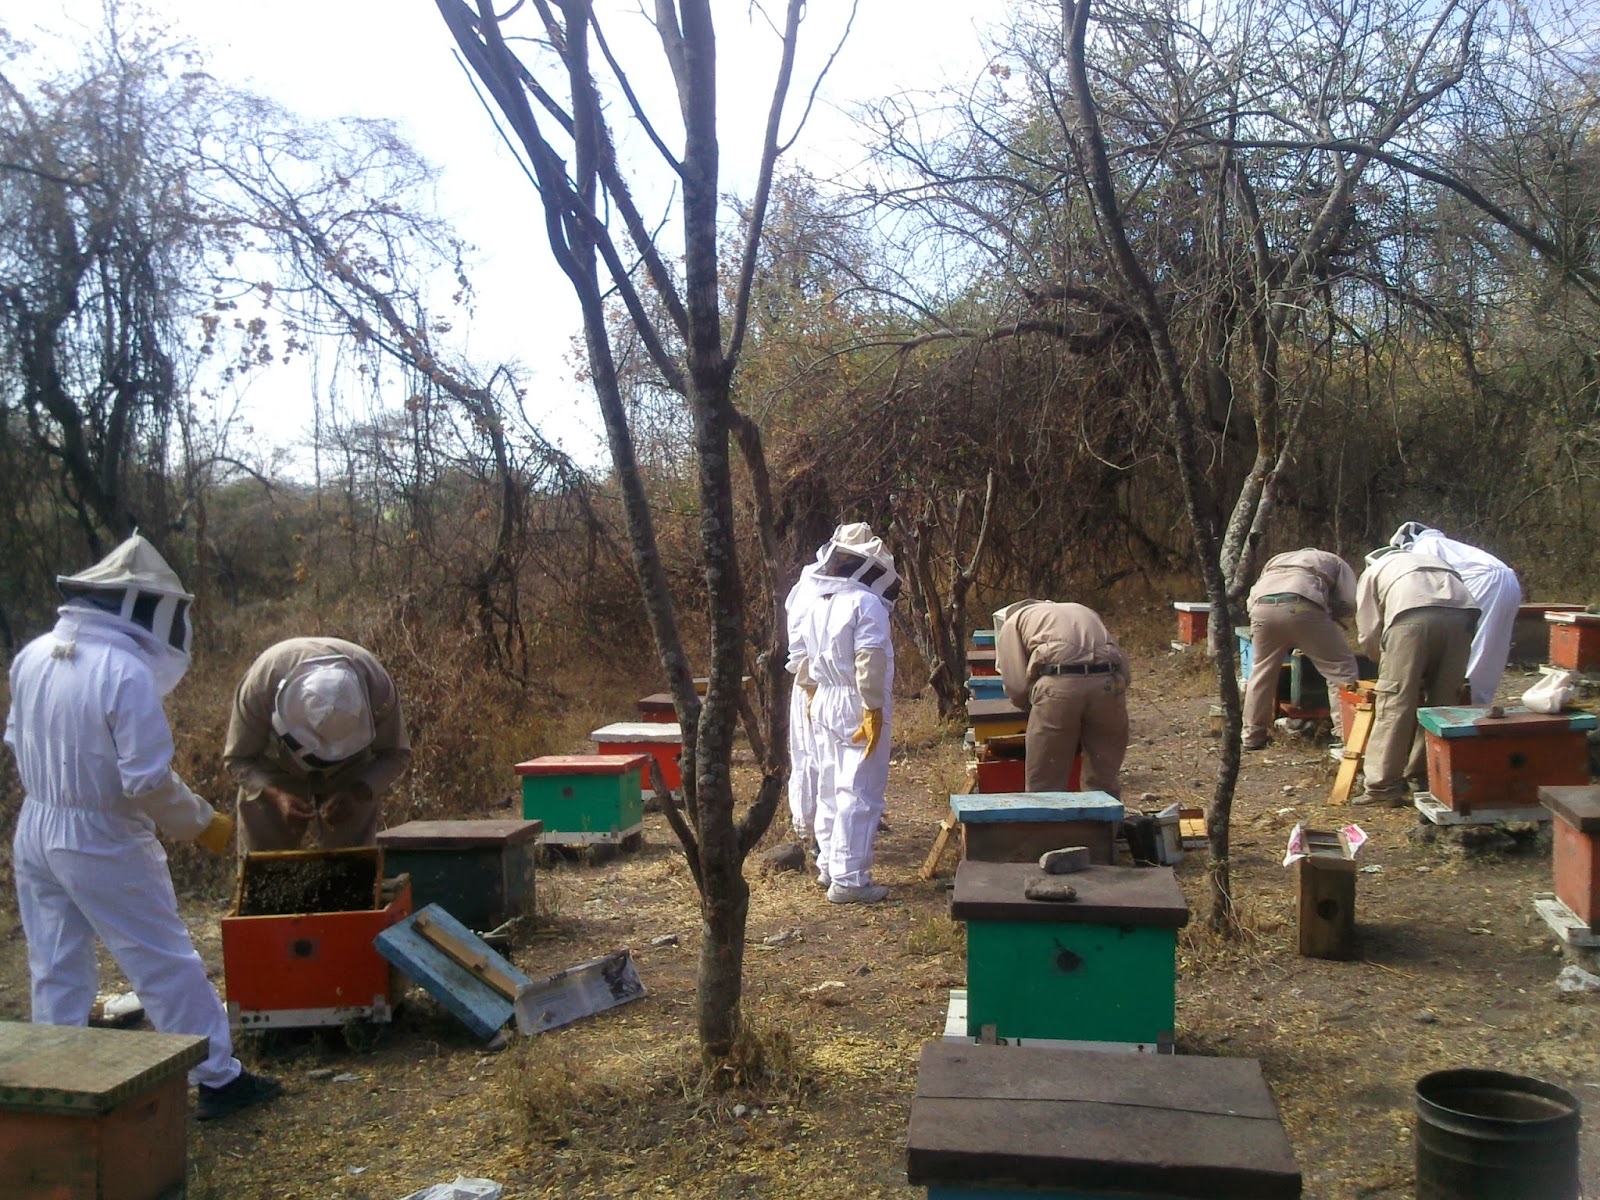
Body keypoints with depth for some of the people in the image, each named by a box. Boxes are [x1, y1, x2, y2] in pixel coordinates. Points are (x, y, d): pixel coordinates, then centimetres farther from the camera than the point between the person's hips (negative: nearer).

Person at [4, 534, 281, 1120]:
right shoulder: (127, 673, -23)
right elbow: (148, 781, -23)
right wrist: (203, 824, -9)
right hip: (101, 841, -7)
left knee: (55, 967, 18)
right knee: (166, 964, 4)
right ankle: (217, 1078, 14)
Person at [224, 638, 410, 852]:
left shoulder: (378, 688, -36)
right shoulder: (260, 684, -36)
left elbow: (395, 755, -20)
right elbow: (237, 759, -21)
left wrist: (358, 793, -37)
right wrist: (276, 795, -39)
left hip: (350, 770, 0)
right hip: (274, 769, 0)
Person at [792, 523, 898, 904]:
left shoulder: (815, 603, 9)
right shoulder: (866, 603, -17)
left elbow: (799, 650, 16)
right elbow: (870, 660, -24)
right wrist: (874, 708, -19)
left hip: (824, 702, 8)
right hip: (857, 707, -8)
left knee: (829, 787, 18)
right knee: (859, 794, -3)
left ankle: (829, 865, 28)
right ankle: (848, 879, -2)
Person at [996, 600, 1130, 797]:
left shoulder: (1013, 621, 24)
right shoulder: (1084, 611, 37)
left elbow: (1017, 686, 10)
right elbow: (1125, 670, 23)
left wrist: (1031, 706, 29)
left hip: (1059, 684, -4)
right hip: (1108, 683, 4)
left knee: (1045, 787, 6)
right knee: (1105, 780, 16)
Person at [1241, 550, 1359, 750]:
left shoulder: (1276, 560, 44)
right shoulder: (1336, 562, 34)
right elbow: (1349, 604, 17)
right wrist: (1329, 611, 36)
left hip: (1262, 607, 4)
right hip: (1302, 606, -4)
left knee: (1261, 670, 21)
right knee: (1341, 666, 10)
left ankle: (1253, 736, 26)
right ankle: (1346, 734, 5)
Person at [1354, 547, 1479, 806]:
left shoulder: (1372, 572, 32)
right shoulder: (1429, 559, 43)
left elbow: (1368, 635, 22)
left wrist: (1386, 659, 41)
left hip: (1413, 615, -4)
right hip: (1461, 612, 4)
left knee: (1394, 701, -2)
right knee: (1442, 700, 14)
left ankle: (1384, 785, -4)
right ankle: (1422, 776, 21)